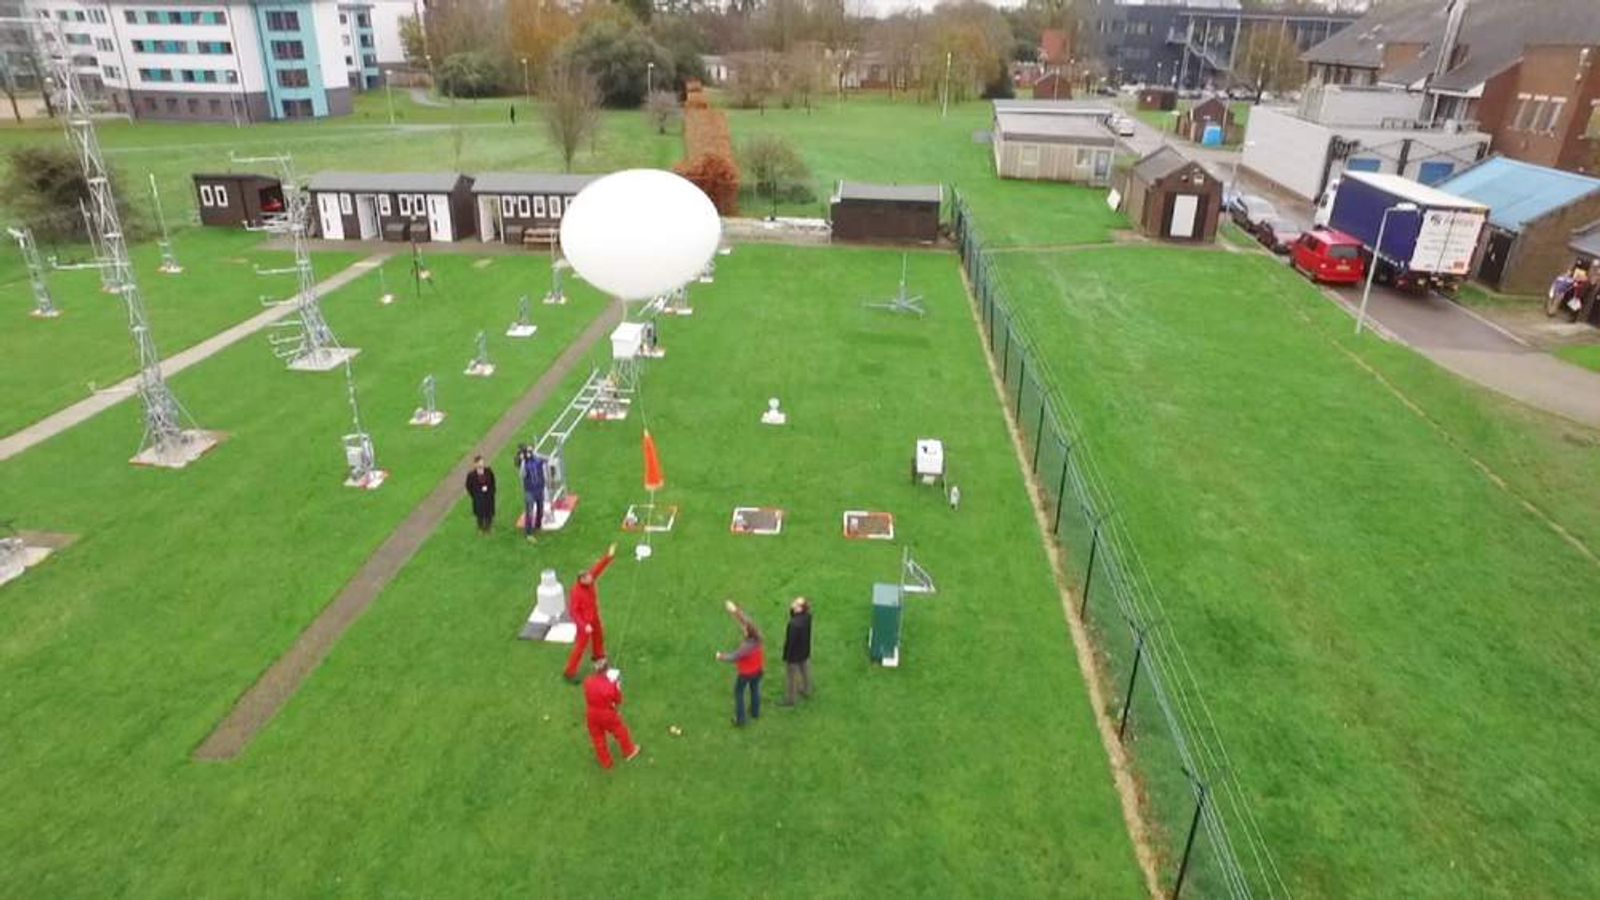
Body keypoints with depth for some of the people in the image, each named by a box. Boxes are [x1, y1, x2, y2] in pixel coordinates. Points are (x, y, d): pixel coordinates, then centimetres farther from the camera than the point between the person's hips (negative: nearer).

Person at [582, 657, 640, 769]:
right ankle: (629, 751, 47)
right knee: (620, 731, 24)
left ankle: (605, 763, 39)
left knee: (598, 738, 22)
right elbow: (618, 701, -13)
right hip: (608, 715, -3)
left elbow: (588, 698, 1)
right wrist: (618, 688, -1)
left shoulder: (588, 683, -18)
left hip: (592, 715, 3)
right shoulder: (611, 685, -27)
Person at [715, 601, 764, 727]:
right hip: (758, 670, 6)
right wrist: (735, 610, -11)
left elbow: (733, 657, -27)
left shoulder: (746, 646, -40)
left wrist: (721, 657, -10)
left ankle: (740, 720, 27)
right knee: (755, 689, 28)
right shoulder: (757, 636, -24)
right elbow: (746, 620, -14)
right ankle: (755, 712, 48)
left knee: (738, 693, 17)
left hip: (746, 673, -6)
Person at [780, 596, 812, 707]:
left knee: (790, 677, 15)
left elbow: (791, 641, -27)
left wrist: (787, 657, -13)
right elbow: (793, 616, 1)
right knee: (805, 672, 28)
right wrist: (792, 609, -21)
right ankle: (807, 692, 50)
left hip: (794, 654, -7)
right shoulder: (807, 616, -17)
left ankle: (789, 699, 34)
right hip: (805, 651, 7)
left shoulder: (794, 624, -39)